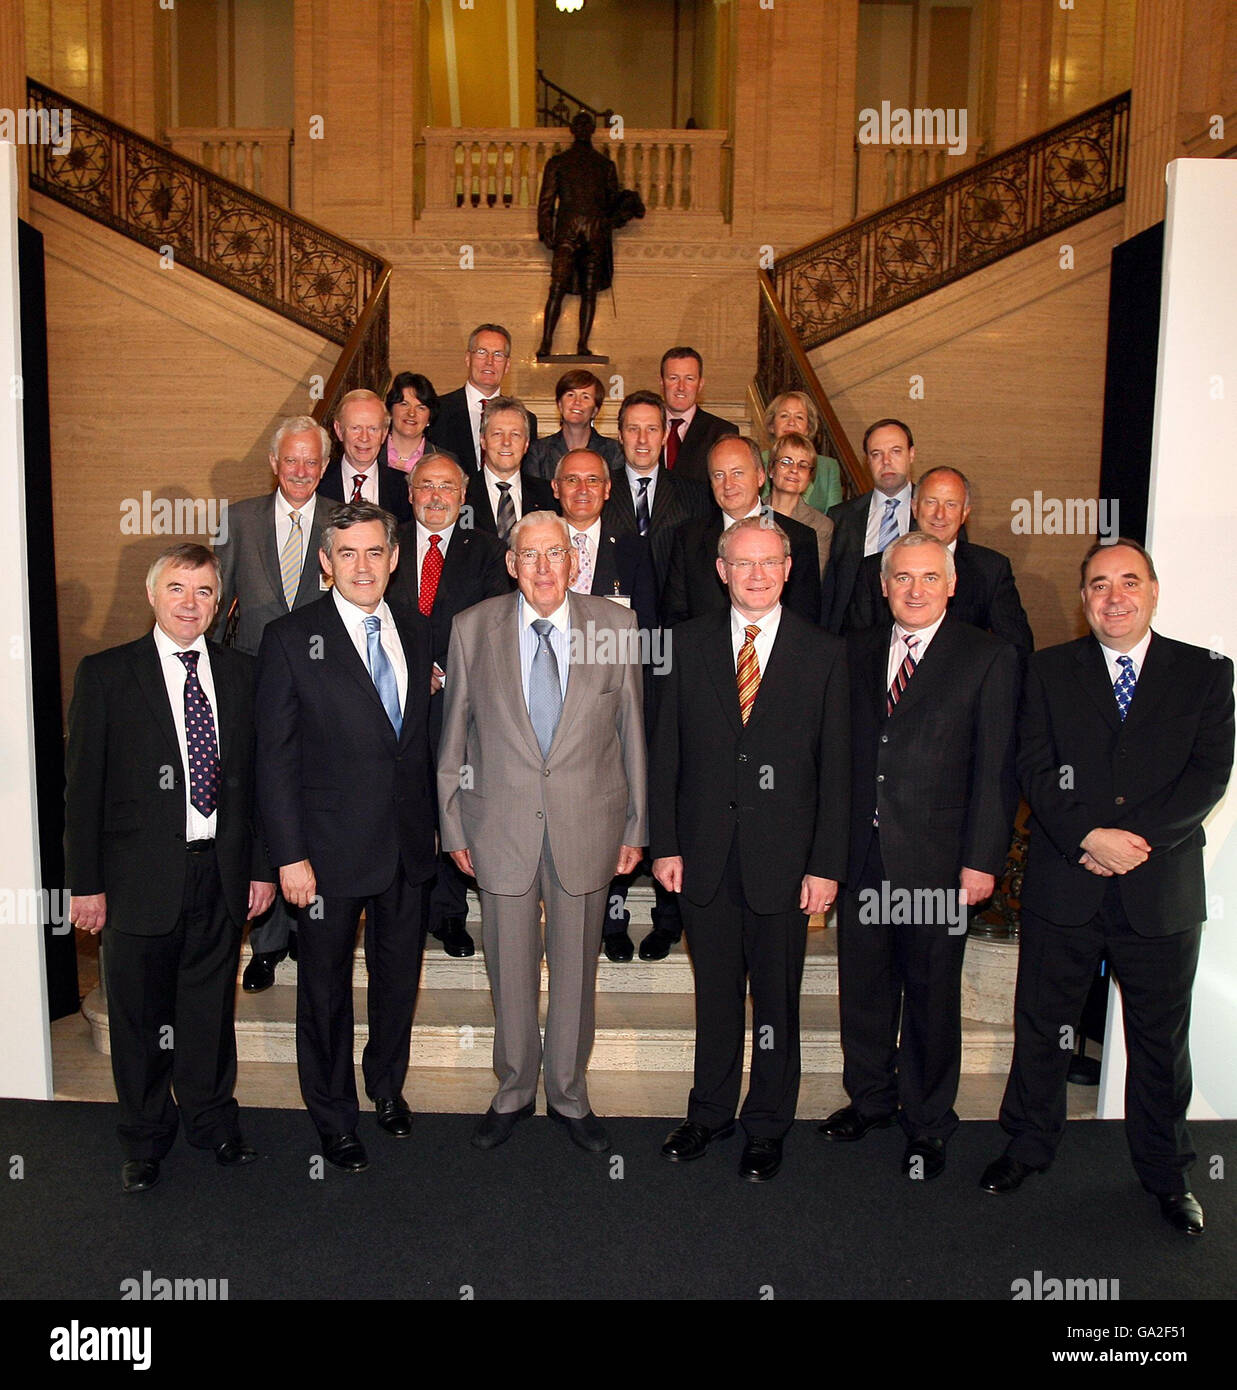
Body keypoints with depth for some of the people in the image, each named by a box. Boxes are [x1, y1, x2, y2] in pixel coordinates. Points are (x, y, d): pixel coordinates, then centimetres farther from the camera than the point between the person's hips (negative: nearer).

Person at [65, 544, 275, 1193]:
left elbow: (256, 776, 8)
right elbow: (83, 785, -5)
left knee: (210, 1009, 16)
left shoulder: (241, 673, 5)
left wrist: (261, 865, 6)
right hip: (141, 877, -2)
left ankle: (212, 1121, 38)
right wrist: (86, 882, -7)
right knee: (140, 1017, 12)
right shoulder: (105, 674, -4)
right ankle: (145, 1140, 33)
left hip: (221, 874, 3)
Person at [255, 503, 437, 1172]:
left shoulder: (416, 630, 5)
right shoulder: (291, 638, -10)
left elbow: (423, 735, 10)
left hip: (408, 840, 4)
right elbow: (275, 757, -10)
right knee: (326, 985, 12)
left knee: (400, 973, 18)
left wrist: (432, 823, 7)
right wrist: (289, 855, -14)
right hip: (332, 846, -4)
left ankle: (388, 1084, 43)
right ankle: (334, 1116, 33)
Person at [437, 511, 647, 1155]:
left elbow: (631, 730, 2)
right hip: (502, 827, 0)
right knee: (510, 972, 12)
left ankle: (569, 1094, 35)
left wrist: (635, 826, 4)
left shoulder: (615, 625, -3)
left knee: (576, 969, 13)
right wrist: (454, 827, 4)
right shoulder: (473, 628, -3)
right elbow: (453, 736, 3)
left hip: (587, 828, 0)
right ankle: (514, 1092, 35)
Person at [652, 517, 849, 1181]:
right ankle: (710, 1113, 33)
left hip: (782, 856, -1)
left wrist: (826, 864, -6)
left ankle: (766, 1126, 28)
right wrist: (664, 842, -1)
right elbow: (666, 749, 4)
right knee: (714, 992, 14)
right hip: (704, 854, 1)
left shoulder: (823, 654, -1)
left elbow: (835, 768, -2)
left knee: (776, 998, 10)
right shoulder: (689, 644, 3)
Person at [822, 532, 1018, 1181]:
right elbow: (842, 751, 8)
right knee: (862, 984, 14)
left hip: (936, 858, -3)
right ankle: (869, 1099, 35)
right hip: (861, 853, 4)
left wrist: (982, 859, -10)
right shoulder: (857, 652, 9)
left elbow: (995, 769, -5)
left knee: (931, 993, 9)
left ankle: (927, 1123, 27)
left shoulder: (989, 659, -3)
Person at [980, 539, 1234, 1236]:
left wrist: (1137, 838, -16)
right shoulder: (1050, 671, 5)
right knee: (1042, 1026, 12)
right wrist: (1090, 836, -17)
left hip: (1163, 887, 0)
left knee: (1161, 1039, 13)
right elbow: (1035, 768, -4)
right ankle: (1031, 1144, 32)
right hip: (1064, 885, 1)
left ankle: (1167, 1171, 33)